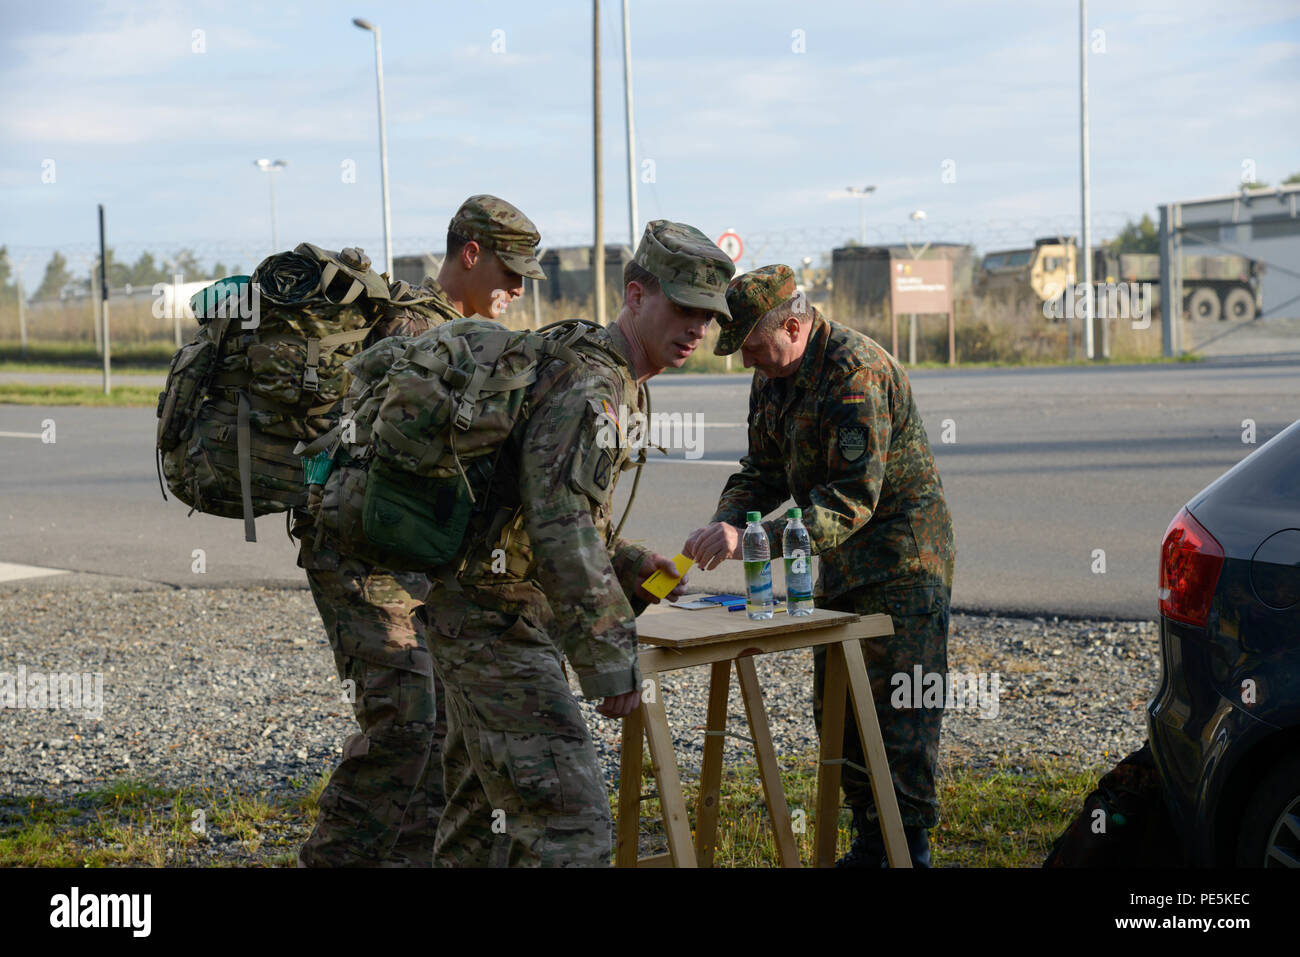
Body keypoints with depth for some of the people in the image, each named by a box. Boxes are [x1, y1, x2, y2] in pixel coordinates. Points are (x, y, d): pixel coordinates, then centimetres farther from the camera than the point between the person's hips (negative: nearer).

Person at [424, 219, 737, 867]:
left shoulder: (615, 385, 15)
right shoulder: (588, 387, -18)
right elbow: (560, 527, -28)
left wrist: (631, 565, 9)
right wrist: (610, 659, -27)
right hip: (496, 623, -11)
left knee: (486, 813, 20)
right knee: (568, 819, -15)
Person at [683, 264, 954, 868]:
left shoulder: (856, 371, -24)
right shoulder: (772, 377, 6)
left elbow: (854, 498, -29)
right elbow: (764, 471, 11)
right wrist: (724, 523, -10)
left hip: (902, 563, -9)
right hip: (841, 567, 9)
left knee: (899, 710, -9)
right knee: (836, 710, 11)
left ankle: (910, 847, -1)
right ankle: (871, 845, 21)